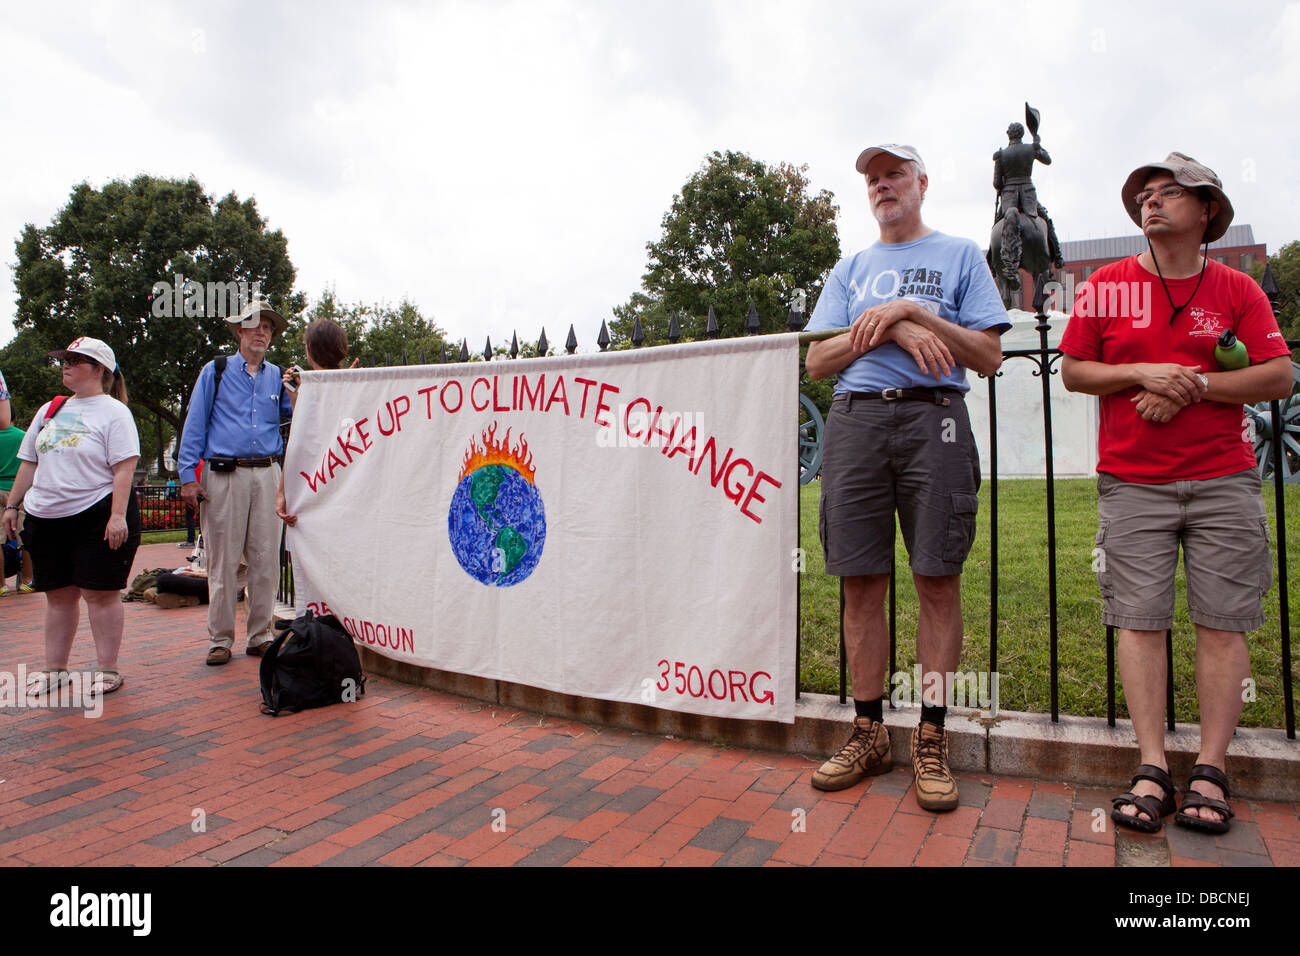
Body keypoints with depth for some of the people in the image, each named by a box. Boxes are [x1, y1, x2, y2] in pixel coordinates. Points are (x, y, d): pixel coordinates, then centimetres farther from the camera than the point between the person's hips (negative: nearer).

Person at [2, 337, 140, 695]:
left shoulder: (113, 411, -4)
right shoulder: (49, 410, 16)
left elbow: (124, 468, -13)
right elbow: (29, 463, 21)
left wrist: (117, 515, -20)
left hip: (97, 516, -6)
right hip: (46, 517, 6)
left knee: (99, 593, -2)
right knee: (58, 594, 12)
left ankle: (107, 670, 7)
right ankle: (55, 669, 22)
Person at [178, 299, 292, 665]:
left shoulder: (278, 376, 16)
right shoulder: (215, 371, 9)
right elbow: (194, 425, 5)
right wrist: (188, 475, -2)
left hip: (267, 473, 3)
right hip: (224, 474, -2)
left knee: (265, 559, 2)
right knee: (223, 560, -1)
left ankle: (260, 636, 11)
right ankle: (220, 639, 9)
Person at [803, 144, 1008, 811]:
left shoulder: (960, 256, 15)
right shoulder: (850, 269, 23)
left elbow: (989, 355, 3)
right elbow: (817, 362, 10)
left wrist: (909, 310, -6)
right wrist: (890, 329, -4)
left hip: (933, 418, -2)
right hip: (854, 422, 3)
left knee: (938, 579, -5)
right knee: (861, 581, 1)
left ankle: (931, 738, 7)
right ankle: (869, 732, 12)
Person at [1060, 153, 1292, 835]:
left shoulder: (1238, 291, 9)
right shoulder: (1107, 286, 9)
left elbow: (1278, 377, 2)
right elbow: (1073, 371, 6)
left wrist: (1193, 384, -10)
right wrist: (1143, 373, -9)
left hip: (1224, 480, 1)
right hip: (1131, 482, 0)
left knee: (1222, 622, -1)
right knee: (1139, 620, -4)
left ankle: (1210, 771, 8)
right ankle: (1152, 770, 3)